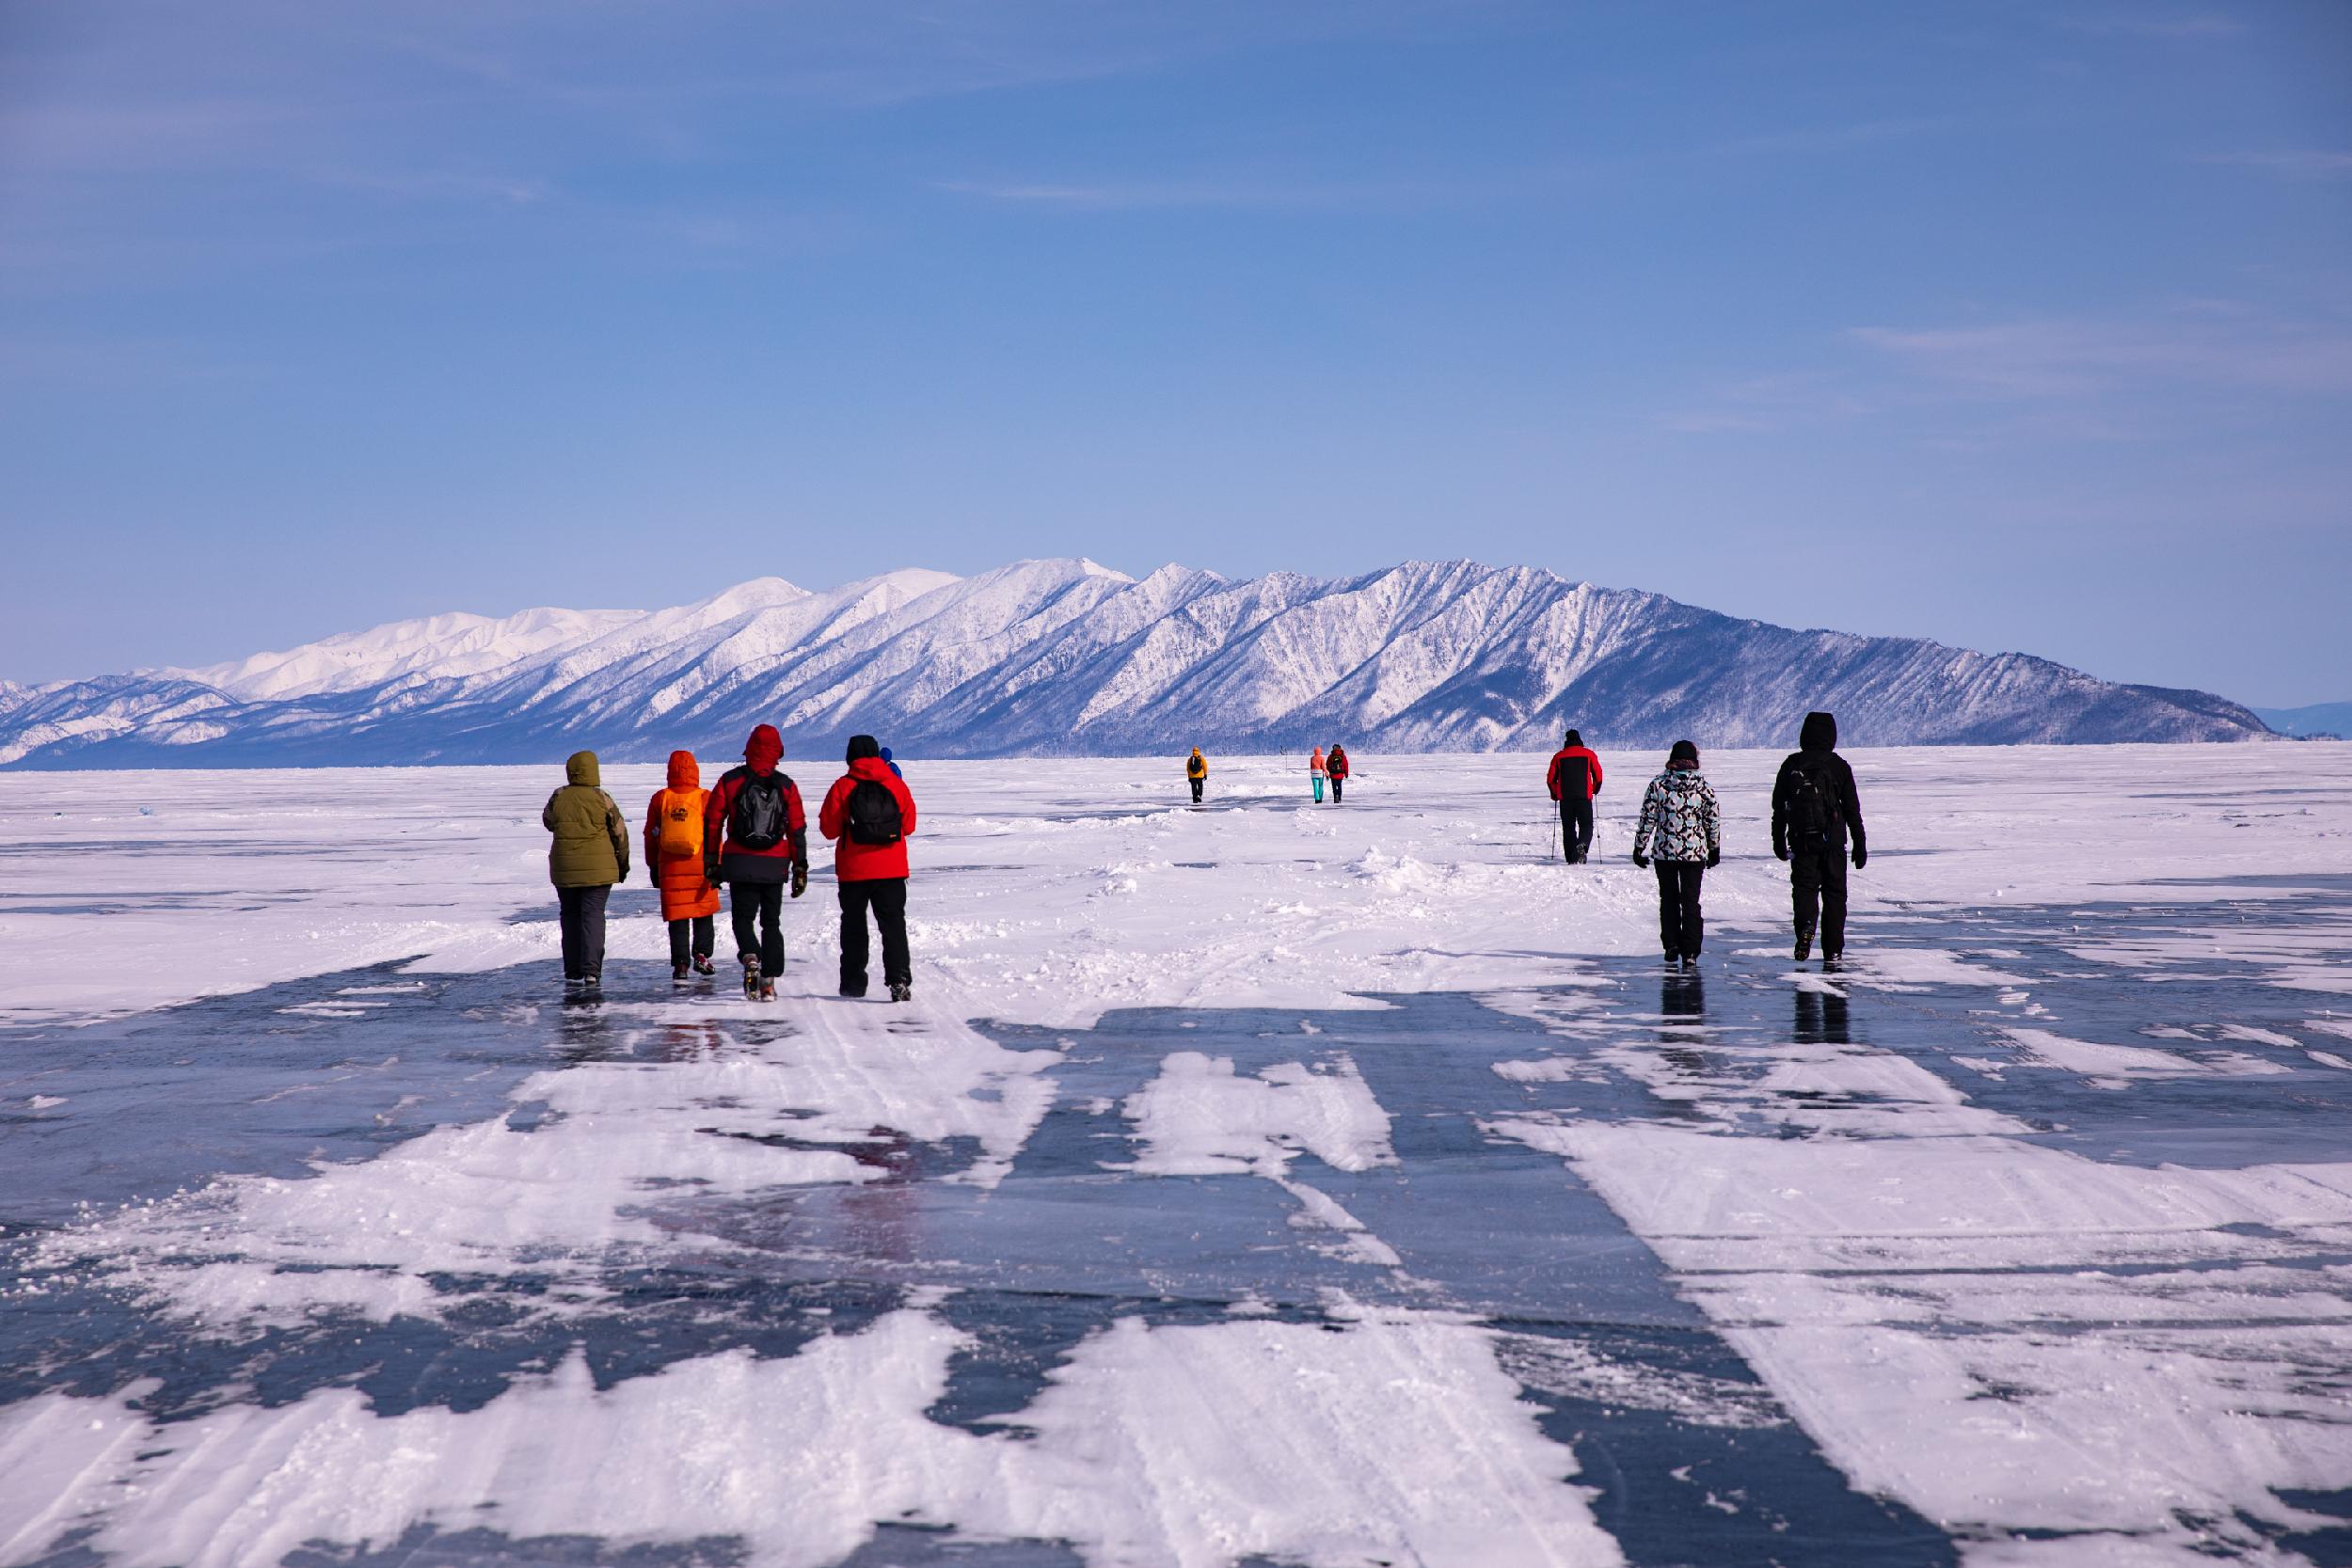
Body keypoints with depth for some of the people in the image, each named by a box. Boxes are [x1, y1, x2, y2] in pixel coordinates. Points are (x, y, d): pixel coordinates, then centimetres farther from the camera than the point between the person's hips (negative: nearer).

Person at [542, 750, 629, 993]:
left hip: (564, 868, 2)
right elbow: (619, 833, 0)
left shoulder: (558, 798, -4)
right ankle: (591, 971, -13)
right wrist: (623, 864, 12)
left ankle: (573, 972, 16)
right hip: (598, 868, -2)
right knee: (593, 916, -1)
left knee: (570, 916, 15)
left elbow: (548, 822, 15)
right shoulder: (602, 799, -7)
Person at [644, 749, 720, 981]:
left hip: (670, 867, 1)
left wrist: (653, 867, 16)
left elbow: (651, 836, 7)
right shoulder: (705, 798, -4)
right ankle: (701, 955, 5)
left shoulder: (660, 799, 2)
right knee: (703, 913, 15)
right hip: (700, 866, -1)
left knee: (677, 917, 5)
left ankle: (680, 963, -1)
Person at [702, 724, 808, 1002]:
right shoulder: (786, 786, 0)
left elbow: (712, 822, 1)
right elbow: (798, 829, 1)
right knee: (771, 922, 12)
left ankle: (751, 958, -22)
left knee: (743, 919, 8)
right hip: (775, 865, 1)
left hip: (740, 865, -1)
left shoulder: (730, 781, -1)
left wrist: (711, 863, 8)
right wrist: (800, 868, 8)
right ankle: (769, 981, 5)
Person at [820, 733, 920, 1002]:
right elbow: (909, 825, 6)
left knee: (853, 926, 14)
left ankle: (853, 983, 17)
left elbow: (829, 828, -3)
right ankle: (899, 979, -14)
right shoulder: (896, 783, 0)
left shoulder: (843, 786, -6)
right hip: (892, 869, 1)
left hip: (853, 870, -1)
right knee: (893, 924, 1)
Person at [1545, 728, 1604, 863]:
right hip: (1584, 796, -1)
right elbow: (1598, 775, 7)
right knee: (1586, 825, 4)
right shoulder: (1589, 754, 4)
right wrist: (1595, 789, 25)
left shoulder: (1559, 756, 6)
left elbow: (1551, 779, 7)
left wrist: (1555, 794, 23)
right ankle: (1582, 845, -27)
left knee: (1568, 828, 8)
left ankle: (1572, 859, 2)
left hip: (1565, 797, 1)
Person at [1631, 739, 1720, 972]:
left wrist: (1639, 848, 7)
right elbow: (1714, 821, 3)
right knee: (1691, 901, 4)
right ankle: (1690, 953, -4)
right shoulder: (1703, 786, -4)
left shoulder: (1658, 784, -5)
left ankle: (1671, 945, 17)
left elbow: (1647, 819, -2)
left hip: (1664, 851, 0)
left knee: (1668, 899, 17)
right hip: (1695, 852, 0)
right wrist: (1715, 849, 16)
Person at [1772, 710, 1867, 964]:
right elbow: (1852, 809, 0)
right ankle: (1832, 950, 9)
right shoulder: (1839, 766, -2)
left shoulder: (1791, 765, 2)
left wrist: (1778, 841, 16)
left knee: (1804, 887, 6)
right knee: (1834, 894, 9)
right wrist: (1859, 845, 7)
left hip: (1801, 841, 1)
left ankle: (1806, 925, -24)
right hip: (1832, 841, -1)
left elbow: (1778, 807, 7)